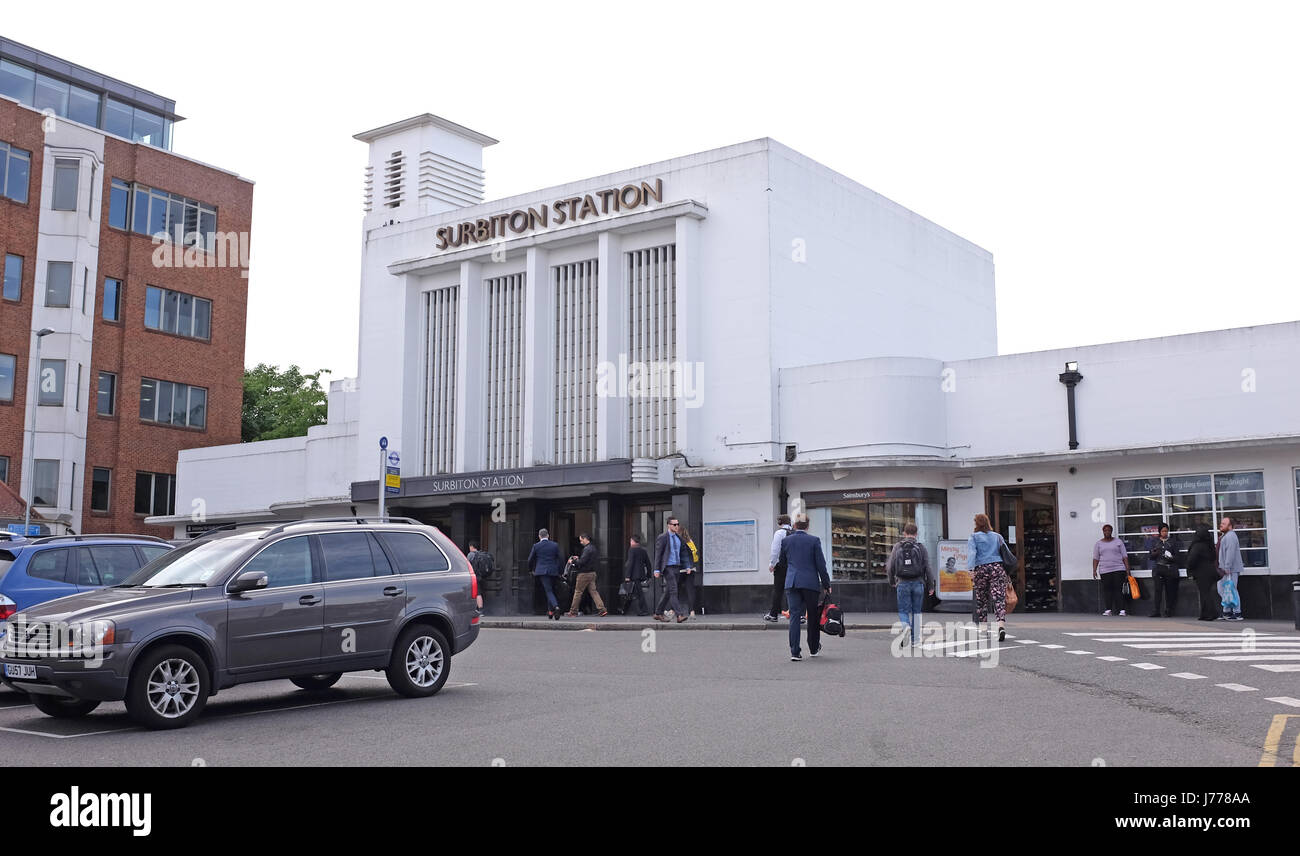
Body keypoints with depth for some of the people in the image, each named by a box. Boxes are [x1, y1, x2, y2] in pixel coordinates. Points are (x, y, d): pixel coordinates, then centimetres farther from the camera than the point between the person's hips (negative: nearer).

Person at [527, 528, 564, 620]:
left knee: (549, 591, -9)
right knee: (551, 590, 16)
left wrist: (531, 569, 25)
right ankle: (550, 611, 20)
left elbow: (530, 559, 7)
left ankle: (556, 607, -31)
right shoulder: (555, 545, 4)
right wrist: (559, 572, 15)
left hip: (542, 571, -3)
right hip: (553, 571, 3)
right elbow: (559, 559, 6)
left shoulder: (536, 546, -1)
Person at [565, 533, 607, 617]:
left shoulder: (587, 549, -18)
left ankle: (573, 612, 9)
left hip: (584, 573, -9)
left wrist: (573, 561, -7)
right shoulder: (593, 547, 13)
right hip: (592, 573, 9)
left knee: (578, 592, 2)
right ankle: (602, 609, -3)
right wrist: (578, 558, 18)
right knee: (593, 591, 7)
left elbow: (582, 562, -22)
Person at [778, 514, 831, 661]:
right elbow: (821, 565, -3)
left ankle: (794, 652, -7)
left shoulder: (786, 541, 6)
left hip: (791, 583, 2)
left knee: (794, 616, 0)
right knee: (813, 616, 13)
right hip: (811, 582, -2)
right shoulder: (814, 540, -2)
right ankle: (814, 648, 25)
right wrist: (826, 585, 4)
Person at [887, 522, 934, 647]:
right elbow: (927, 567, -4)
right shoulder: (920, 547, 0)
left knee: (903, 611, 7)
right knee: (916, 611, 11)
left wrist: (892, 581, 17)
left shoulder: (898, 547, 2)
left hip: (903, 583, -1)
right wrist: (931, 585, 2)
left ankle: (906, 627, -23)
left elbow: (890, 567, 1)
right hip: (918, 583, 1)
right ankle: (915, 640, 12)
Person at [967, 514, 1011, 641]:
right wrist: (1008, 573, 15)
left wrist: (971, 571, -18)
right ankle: (1001, 624, -26)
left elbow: (971, 553, -10)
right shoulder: (997, 536, 14)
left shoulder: (974, 537, 4)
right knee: (999, 598, -7)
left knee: (981, 601, 11)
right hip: (997, 568, 2)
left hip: (981, 569, -1)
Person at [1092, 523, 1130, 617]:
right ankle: (1108, 610, 2)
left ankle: (1121, 610, -9)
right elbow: (1096, 558, 10)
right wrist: (1094, 570, 0)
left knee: (1119, 590, -8)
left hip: (1118, 570, -1)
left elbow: (1125, 556, 7)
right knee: (1107, 590, -2)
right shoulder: (1098, 544, 12)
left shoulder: (1118, 542, 9)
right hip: (1105, 571, 2)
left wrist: (1127, 569, 1)